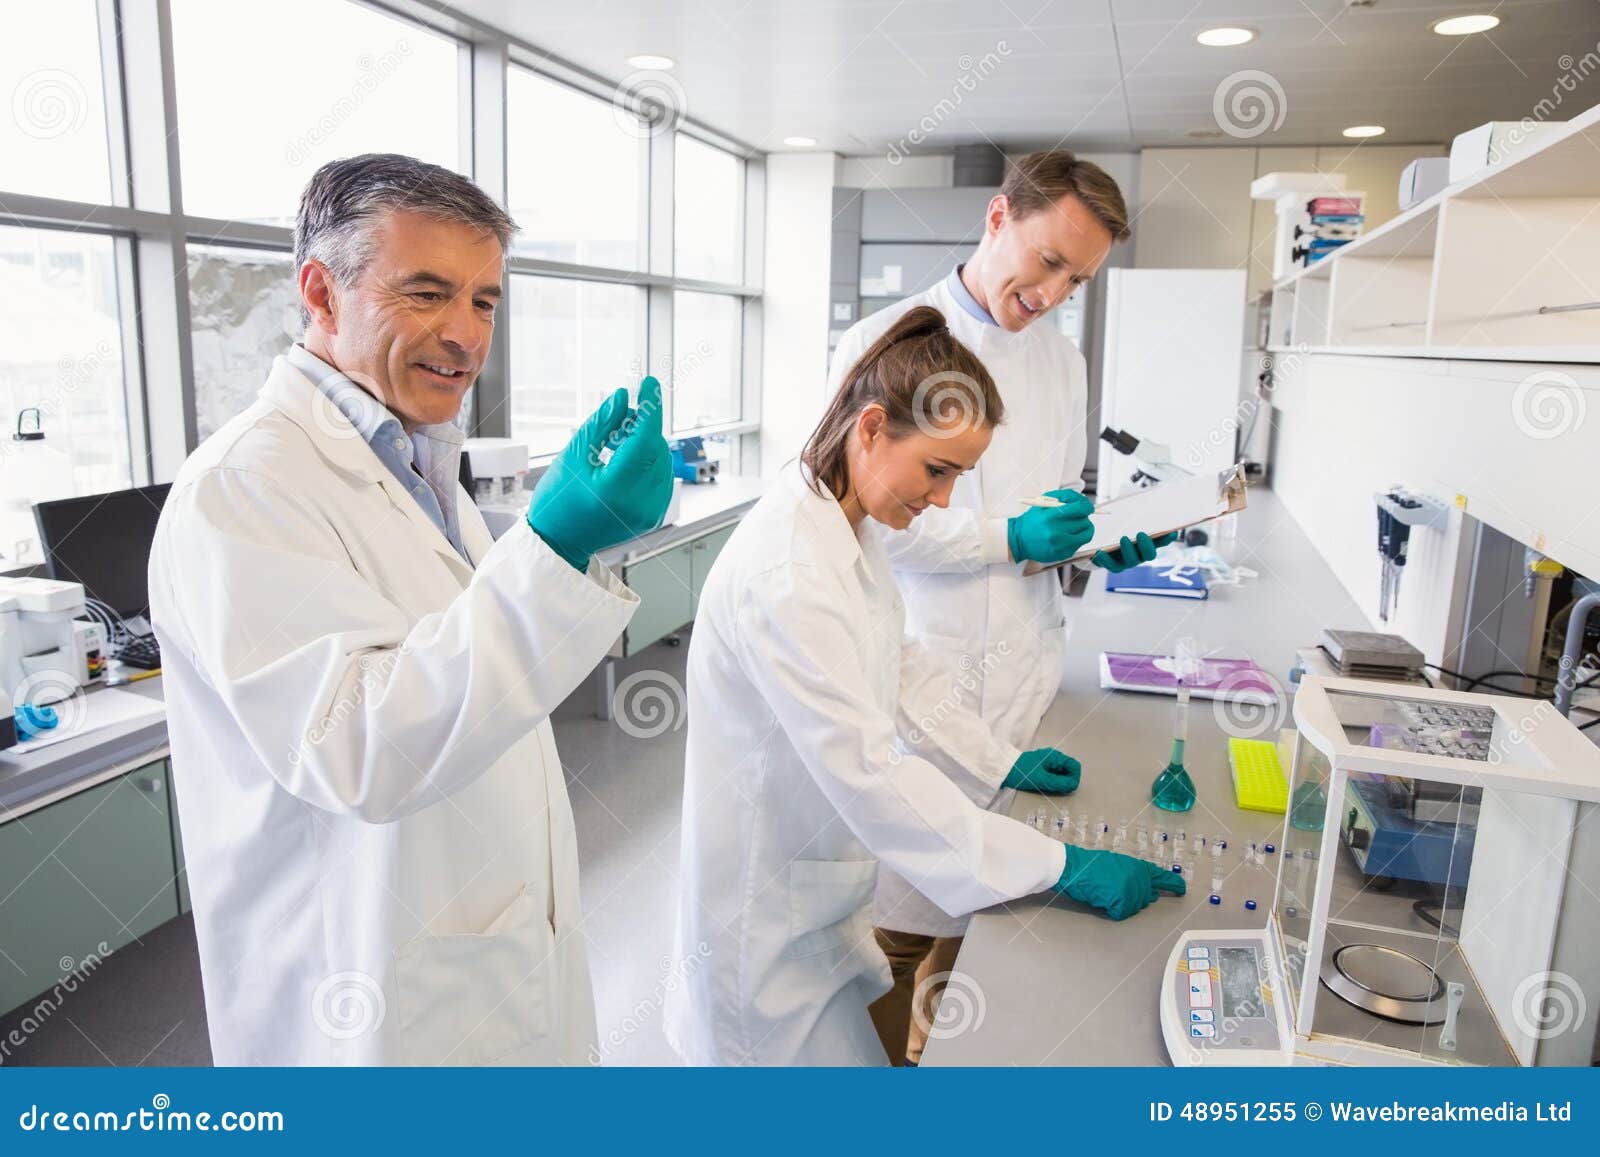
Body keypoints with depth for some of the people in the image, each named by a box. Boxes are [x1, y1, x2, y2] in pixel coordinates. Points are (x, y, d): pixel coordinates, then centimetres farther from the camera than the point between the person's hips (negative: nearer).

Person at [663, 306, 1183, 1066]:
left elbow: (893, 670, 11)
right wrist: (1062, 868, -27)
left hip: (814, 874, 9)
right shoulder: (786, 575, -31)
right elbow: (871, 774, -31)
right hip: (774, 912, -9)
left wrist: (1000, 764, 9)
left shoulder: (847, 526, -1)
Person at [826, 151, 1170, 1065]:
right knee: (906, 903, 4)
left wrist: (1100, 541, -1)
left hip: (1027, 662, 6)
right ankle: (888, 1058, 27)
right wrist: (1007, 537, -18)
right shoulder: (887, 341, -6)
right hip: (923, 665, -5)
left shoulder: (1064, 360, 13)